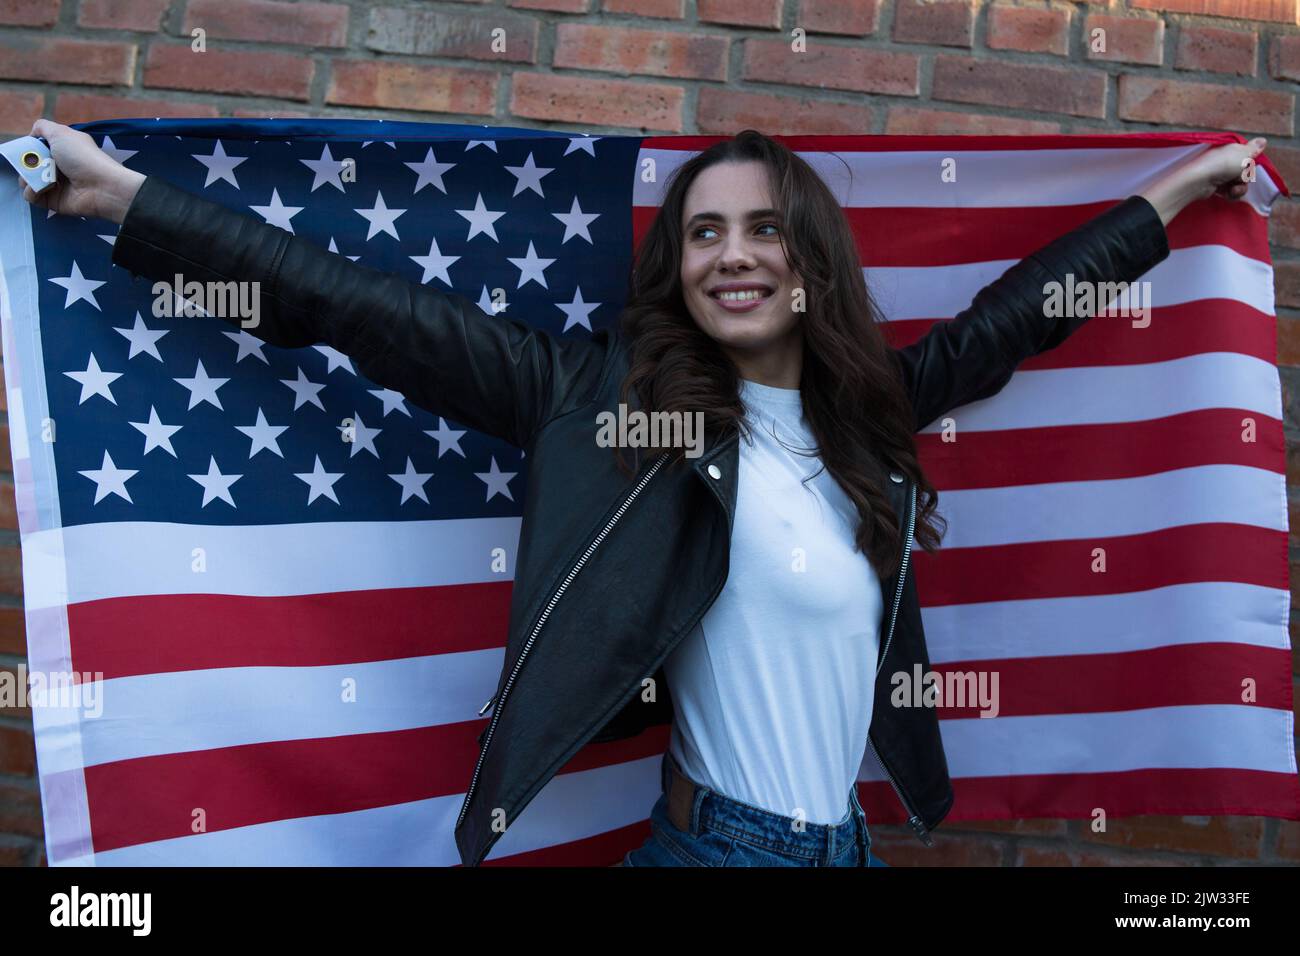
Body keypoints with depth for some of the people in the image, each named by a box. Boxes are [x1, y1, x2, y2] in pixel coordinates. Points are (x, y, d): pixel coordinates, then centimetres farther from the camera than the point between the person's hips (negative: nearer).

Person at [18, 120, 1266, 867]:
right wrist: (126, 196, -13)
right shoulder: (613, 397, -11)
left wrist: (1174, 192, 25)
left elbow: (1013, 312, 15)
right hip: (717, 838, -5)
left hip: (843, 839, 5)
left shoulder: (865, 409, 3)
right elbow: (381, 313, -13)